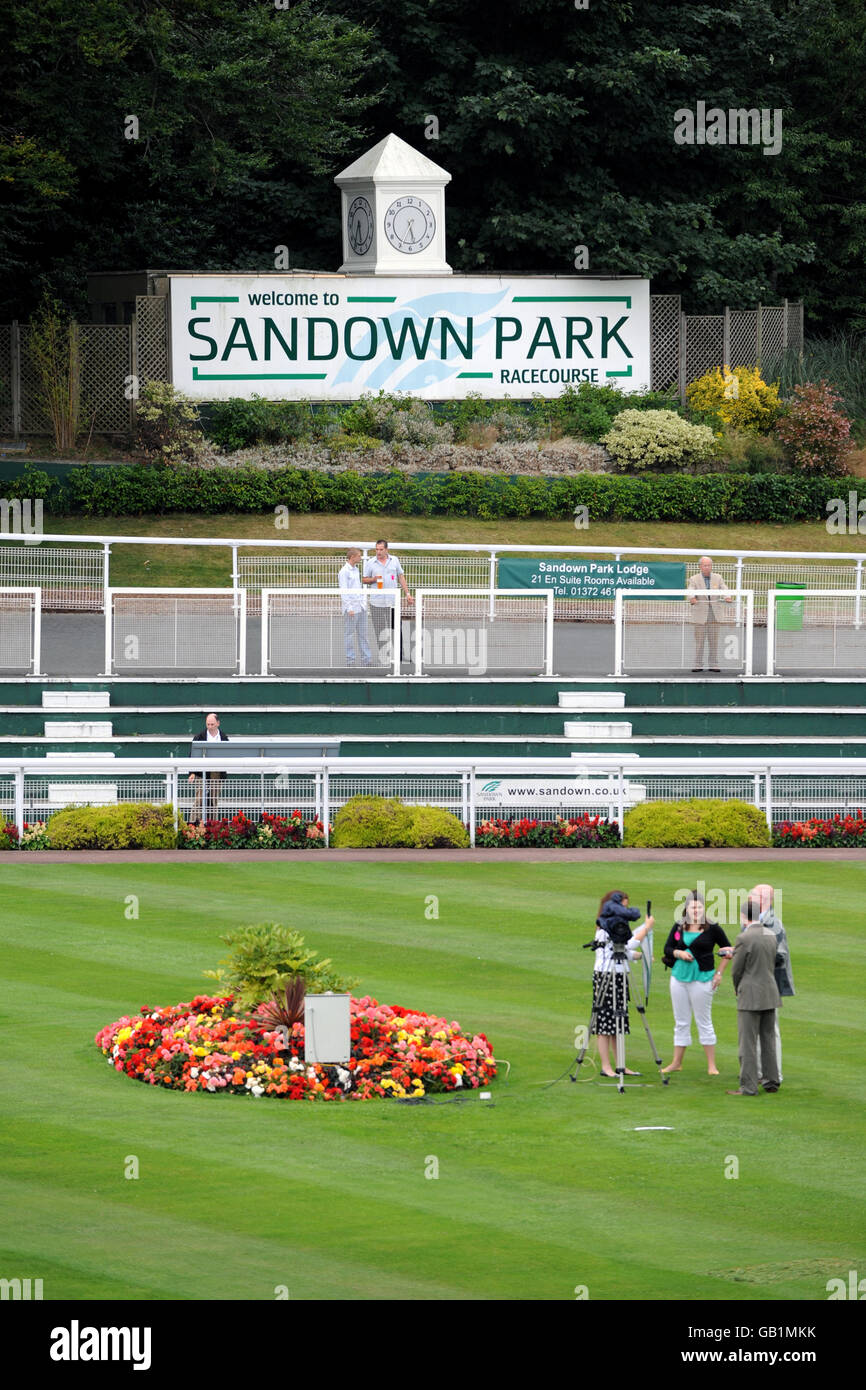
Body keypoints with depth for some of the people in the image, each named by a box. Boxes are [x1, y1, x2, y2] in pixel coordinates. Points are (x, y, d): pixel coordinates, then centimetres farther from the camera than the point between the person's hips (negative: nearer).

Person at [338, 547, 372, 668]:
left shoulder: (356, 570, 15)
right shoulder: (344, 572, -10)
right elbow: (343, 592, -14)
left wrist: (364, 601, 16)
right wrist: (349, 608, -18)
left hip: (361, 607, 8)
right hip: (351, 609, -8)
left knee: (362, 633, 7)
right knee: (350, 635, -2)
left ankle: (366, 659, 9)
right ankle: (350, 660, 2)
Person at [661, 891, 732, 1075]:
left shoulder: (712, 929, -3)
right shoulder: (678, 927, 7)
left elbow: (728, 950, 5)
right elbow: (667, 948, 9)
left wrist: (719, 973, -1)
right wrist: (678, 953, -12)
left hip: (701, 979, -4)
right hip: (678, 977, 4)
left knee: (704, 1022, -1)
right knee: (680, 1022, 10)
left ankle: (711, 1065, 4)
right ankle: (676, 1062, 16)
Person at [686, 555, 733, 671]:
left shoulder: (718, 578, 9)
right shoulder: (694, 580, 2)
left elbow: (724, 590, -5)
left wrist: (728, 597, -28)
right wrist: (692, 599, -38)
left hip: (715, 615, 2)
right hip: (700, 614, -2)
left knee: (714, 641, 2)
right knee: (699, 641, -1)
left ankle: (713, 665, 6)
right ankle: (698, 665, 4)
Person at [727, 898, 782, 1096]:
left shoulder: (744, 938, -17)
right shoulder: (771, 935, 4)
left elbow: (737, 971, -10)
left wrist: (738, 991, 8)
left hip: (751, 996, -7)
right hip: (770, 994, 7)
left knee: (748, 1042, -2)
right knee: (768, 1039, 15)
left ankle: (748, 1086, -2)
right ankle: (771, 1080, 20)